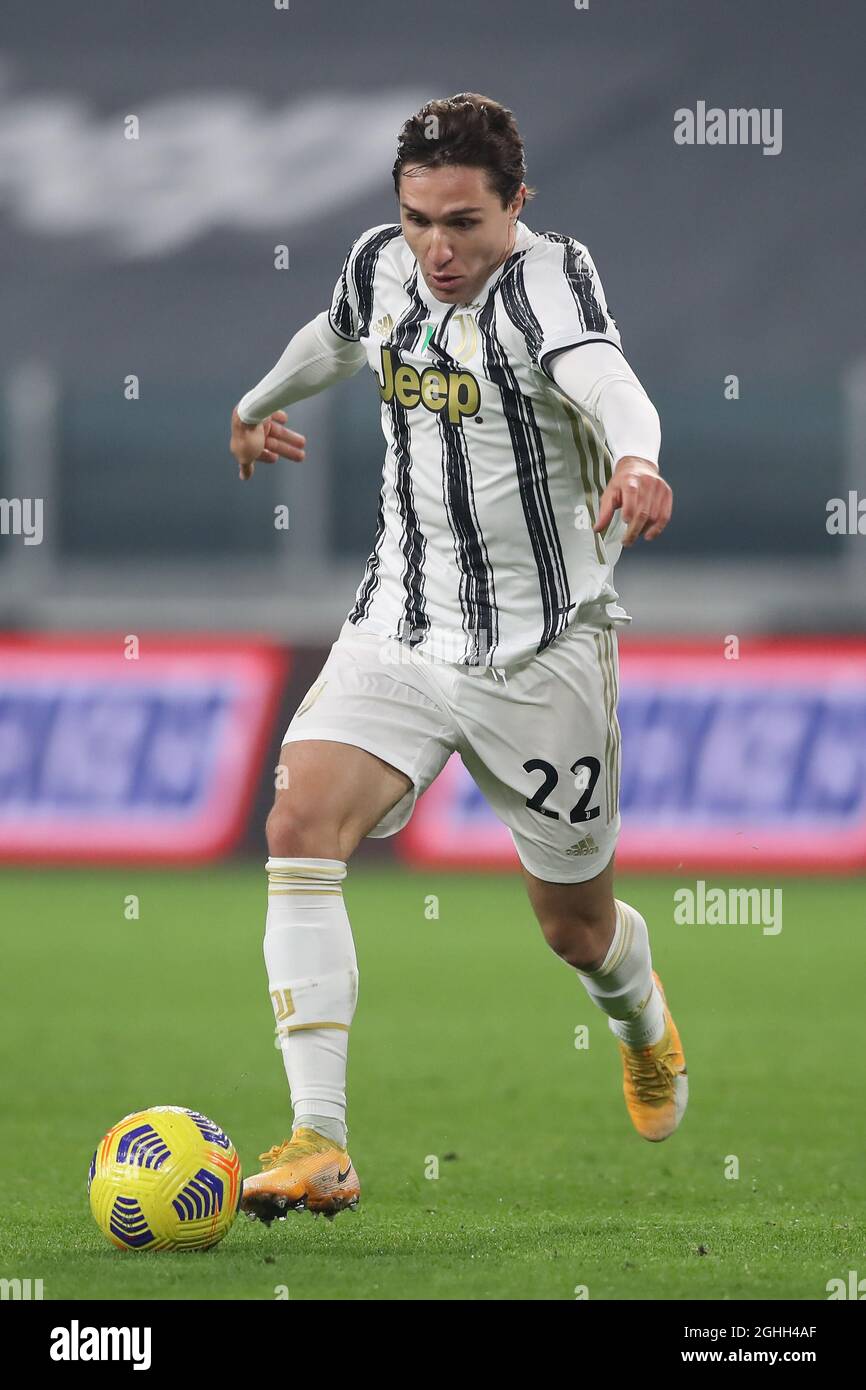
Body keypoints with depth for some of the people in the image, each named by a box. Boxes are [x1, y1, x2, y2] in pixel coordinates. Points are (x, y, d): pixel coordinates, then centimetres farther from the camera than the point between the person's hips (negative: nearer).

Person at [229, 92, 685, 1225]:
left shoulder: (548, 275, -18)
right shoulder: (381, 265, 0)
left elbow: (602, 373, -41)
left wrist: (635, 456, -64)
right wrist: (259, 404, 46)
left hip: (546, 652, -4)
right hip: (400, 631, 4)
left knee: (577, 926, 10)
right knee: (302, 824, -21)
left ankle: (642, 1016, 50)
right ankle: (319, 1146, -24)